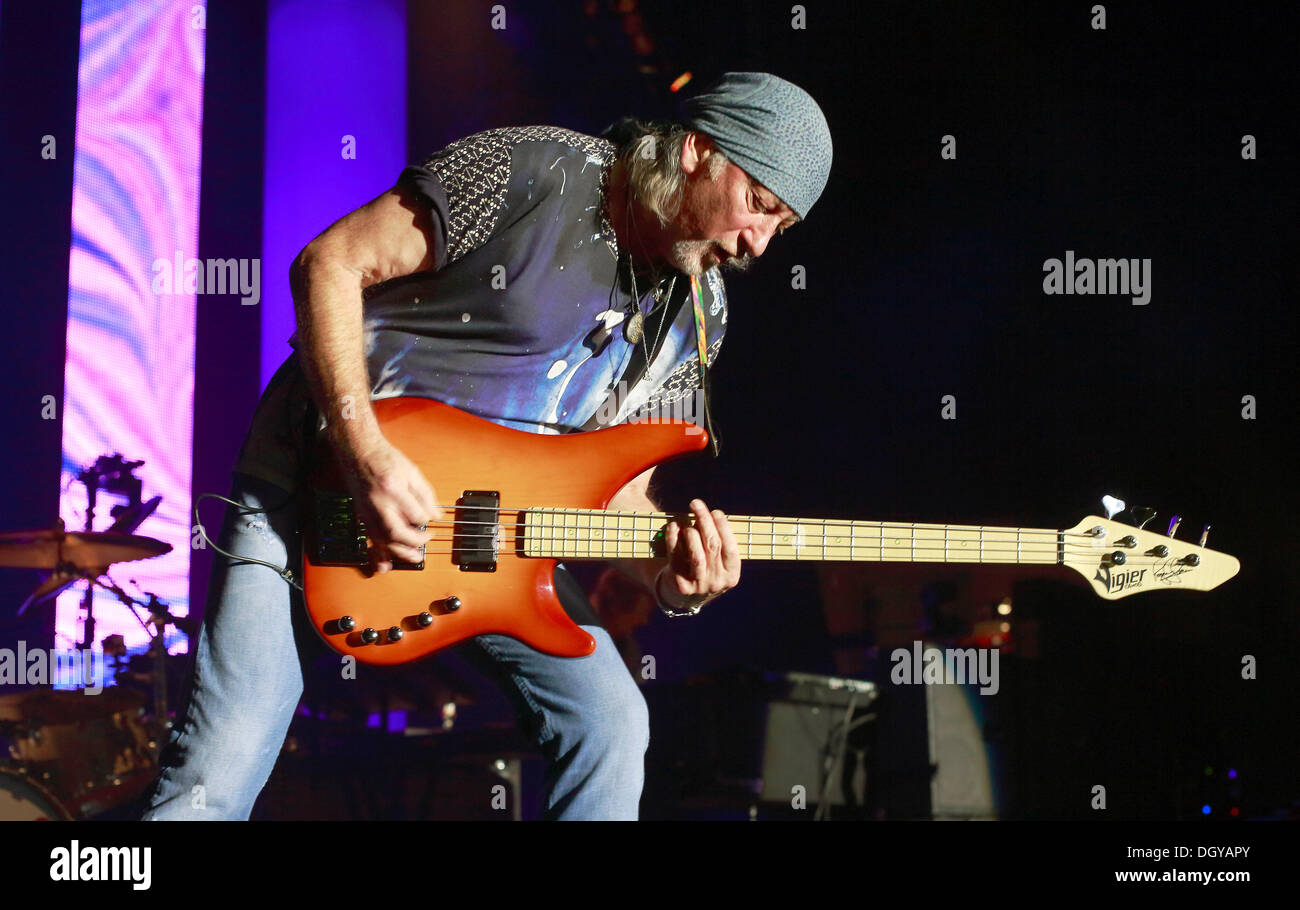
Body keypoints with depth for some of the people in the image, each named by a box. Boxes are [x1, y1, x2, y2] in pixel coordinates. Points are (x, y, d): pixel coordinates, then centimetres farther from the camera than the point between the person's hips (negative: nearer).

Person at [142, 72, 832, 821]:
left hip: (484, 523, 6)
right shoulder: (536, 171, -17)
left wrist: (666, 579, -16)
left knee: (611, 723, -4)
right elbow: (329, 265, -16)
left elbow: (617, 486, 7)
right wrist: (367, 457, -25)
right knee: (222, 767, -12)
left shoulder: (698, 315, 2)